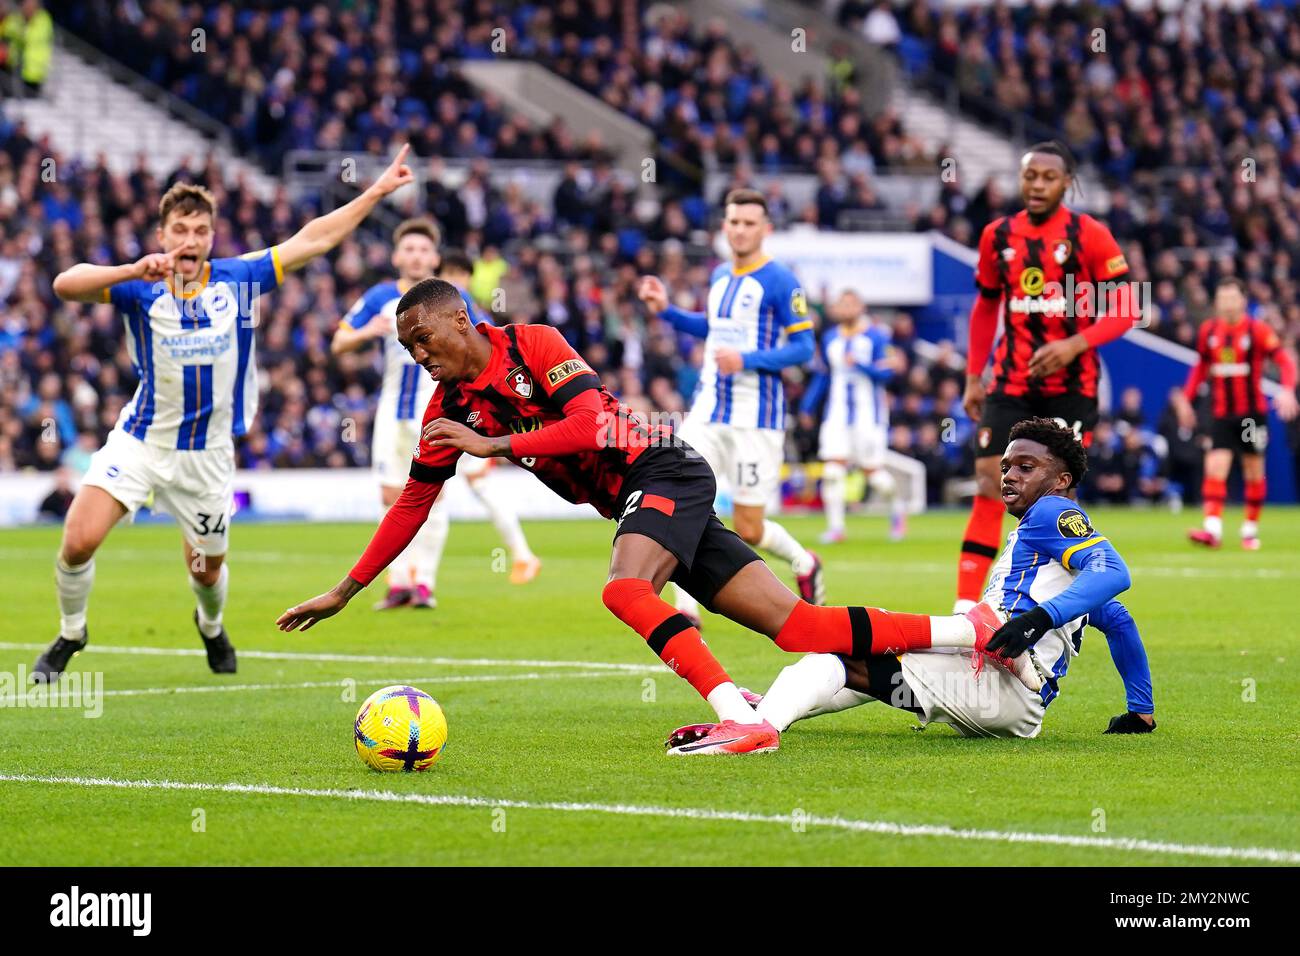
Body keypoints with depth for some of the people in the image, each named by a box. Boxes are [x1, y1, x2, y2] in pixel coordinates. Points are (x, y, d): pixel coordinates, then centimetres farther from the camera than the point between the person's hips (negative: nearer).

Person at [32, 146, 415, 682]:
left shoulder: (238, 280, -5)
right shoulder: (139, 288, -12)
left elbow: (313, 239, 0)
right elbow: (66, 285, -29)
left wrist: (379, 190, -1)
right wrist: (133, 271, -45)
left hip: (207, 455, 2)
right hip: (140, 441, -2)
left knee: (206, 569, 14)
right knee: (79, 540, -18)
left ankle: (211, 627, 50)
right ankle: (70, 635, 9)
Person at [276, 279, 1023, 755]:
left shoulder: (533, 345, -12)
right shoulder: (447, 410, 8)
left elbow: (590, 424, -23)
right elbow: (414, 504, 14)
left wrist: (497, 445, -24)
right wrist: (345, 591, 12)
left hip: (665, 471, -7)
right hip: (633, 503, 7)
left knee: (625, 588, -33)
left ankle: (742, 718, -38)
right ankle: (974, 635, -1)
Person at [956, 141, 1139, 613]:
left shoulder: (1089, 235, -7)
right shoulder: (998, 235, 5)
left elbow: (1125, 309, -8)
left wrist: (1075, 345, -22)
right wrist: (973, 378, 12)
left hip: (1071, 384, -3)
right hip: (1011, 384, 3)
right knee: (989, 487, -7)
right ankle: (965, 609, -10)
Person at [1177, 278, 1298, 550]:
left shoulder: (1258, 330, -8)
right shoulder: (1208, 331, 4)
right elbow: (1201, 367, 18)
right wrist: (1187, 398, 9)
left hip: (1253, 412, -2)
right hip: (1221, 414, 2)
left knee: (1254, 472, 7)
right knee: (1215, 467, -13)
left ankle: (1251, 529, 20)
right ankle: (1213, 528, -21)